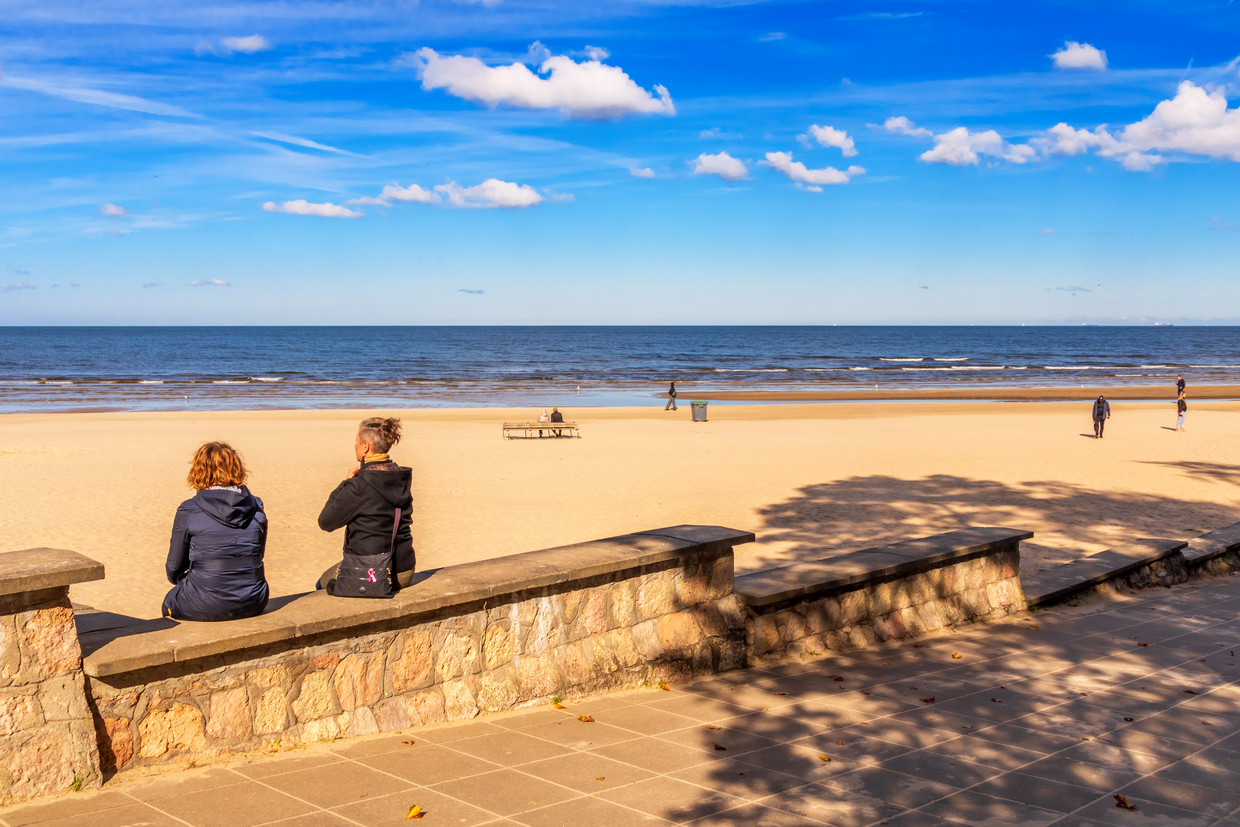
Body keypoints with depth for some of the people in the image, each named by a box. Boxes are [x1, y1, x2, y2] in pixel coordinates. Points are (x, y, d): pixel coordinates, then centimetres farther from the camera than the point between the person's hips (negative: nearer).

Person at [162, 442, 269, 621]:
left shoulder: (188, 511, -8)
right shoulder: (256, 508, 1)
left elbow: (174, 571, 1)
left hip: (206, 607, -4)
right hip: (252, 605, 4)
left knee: (170, 602, 29)